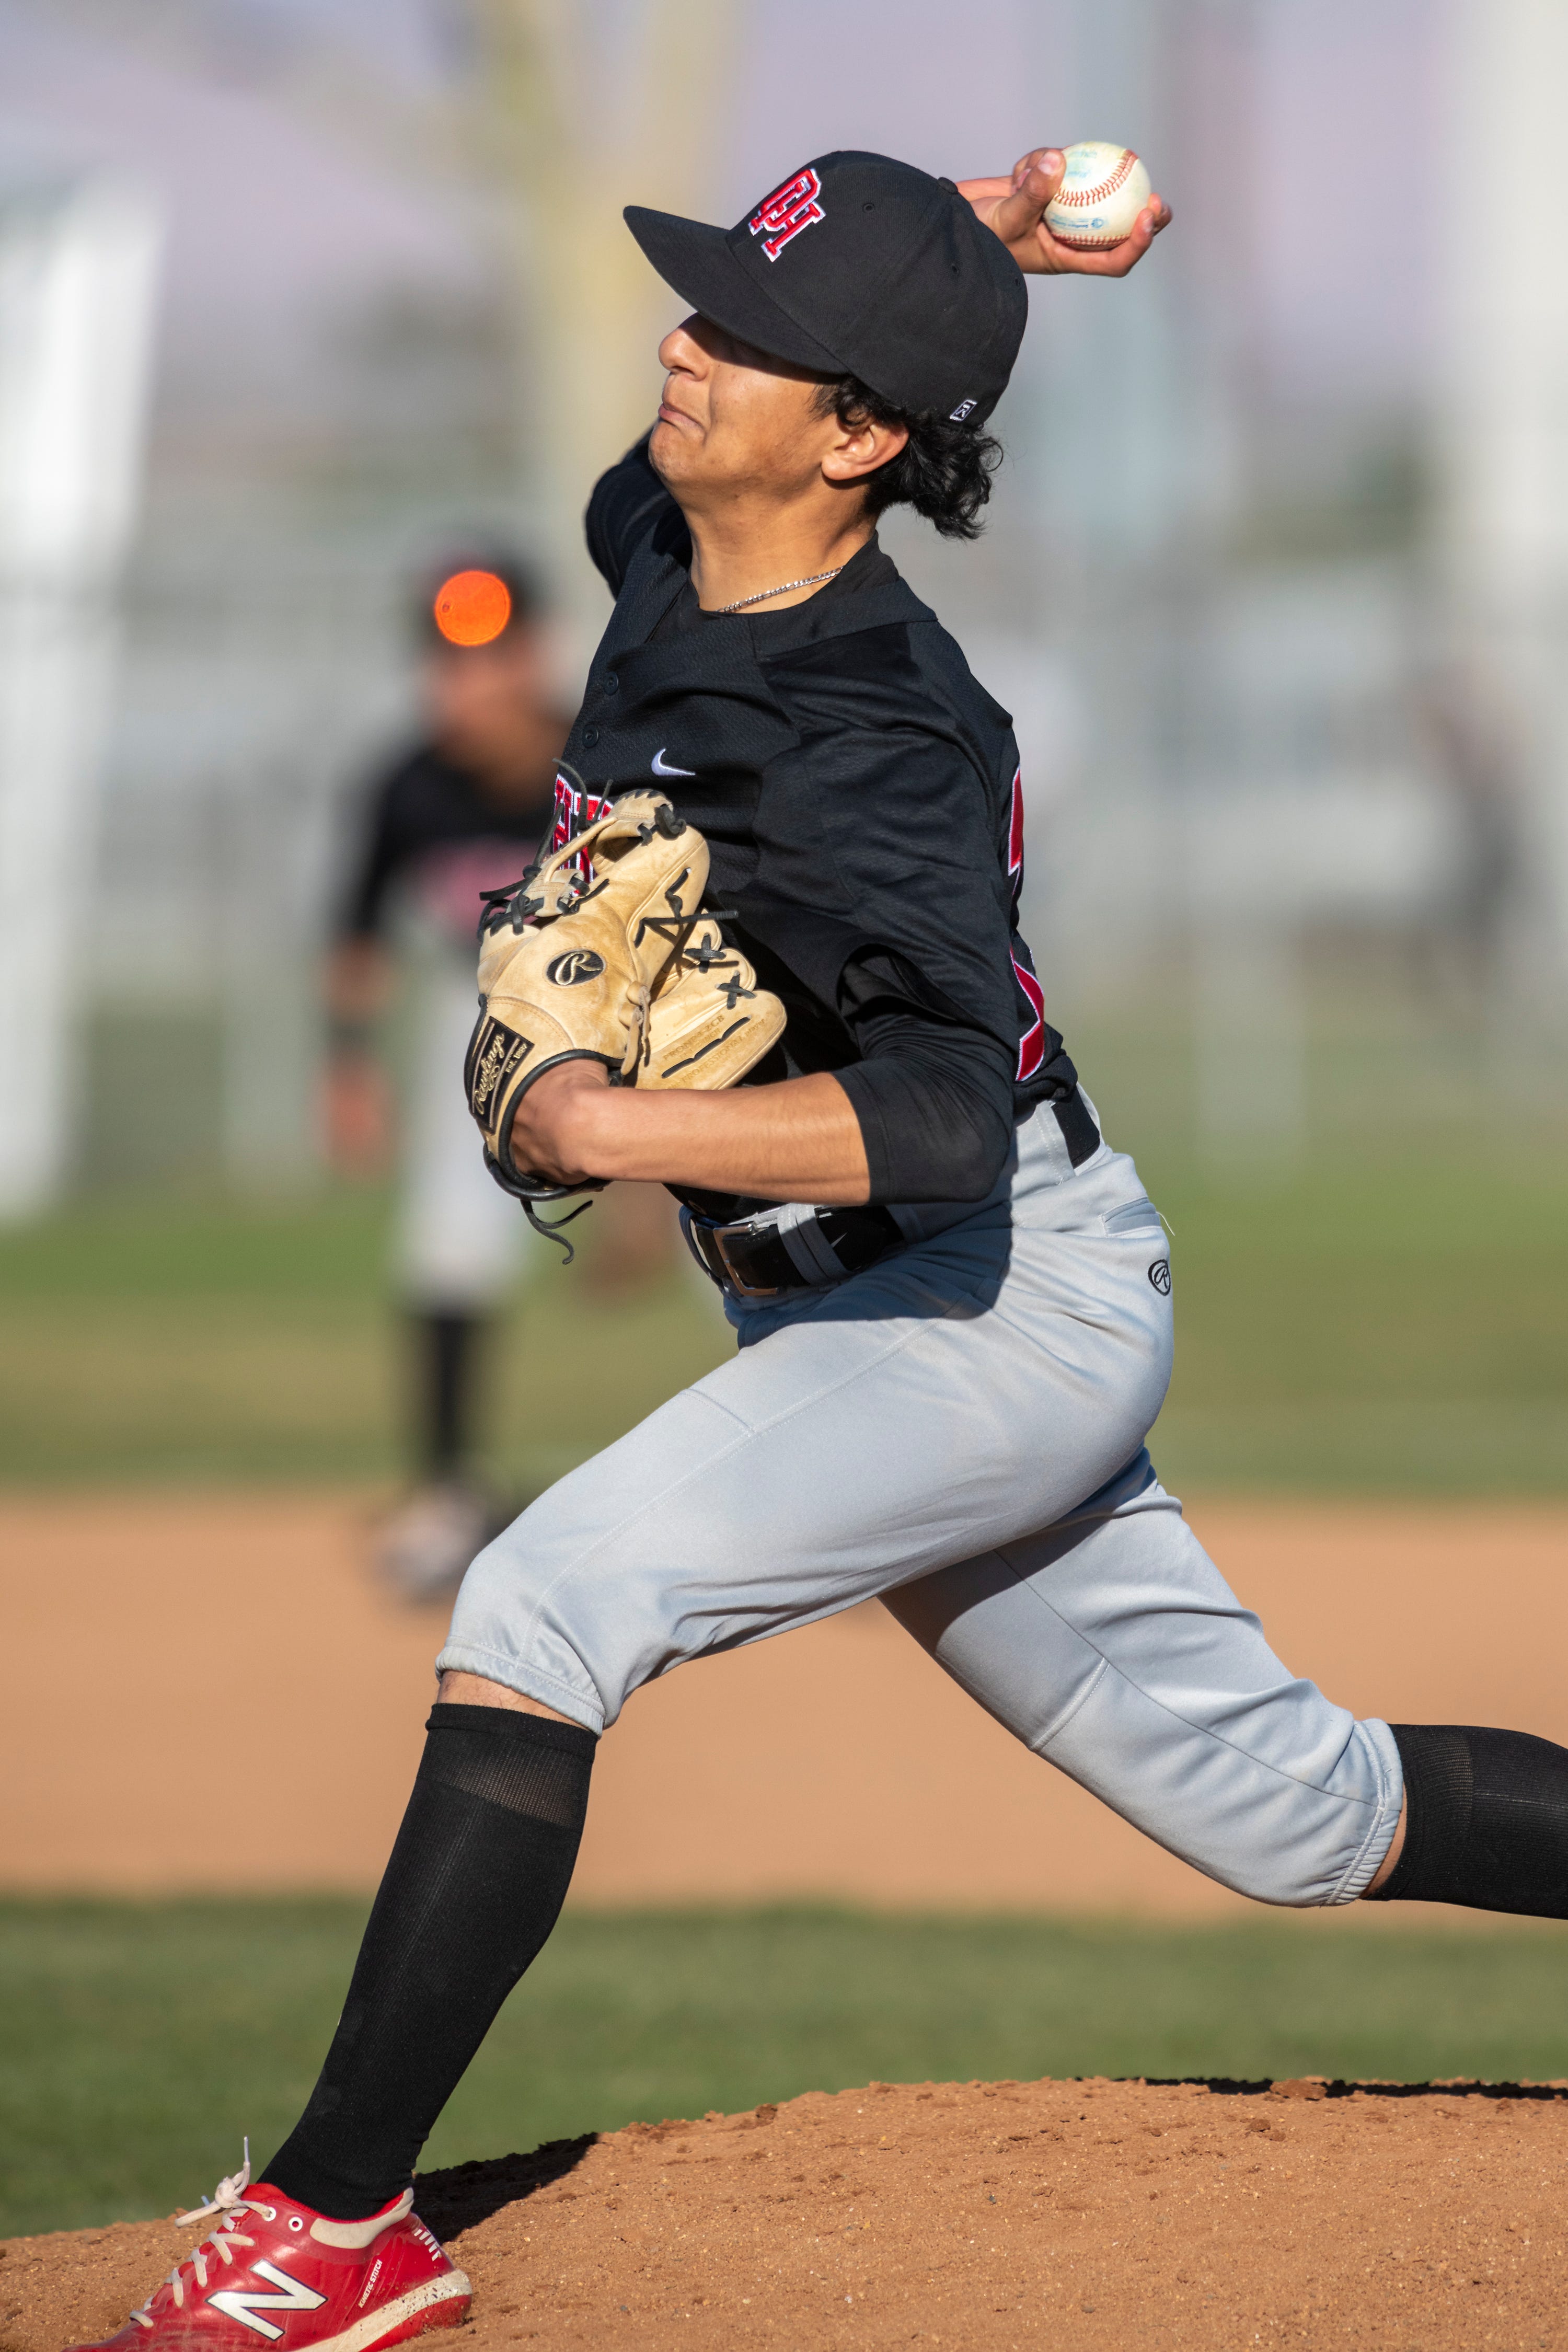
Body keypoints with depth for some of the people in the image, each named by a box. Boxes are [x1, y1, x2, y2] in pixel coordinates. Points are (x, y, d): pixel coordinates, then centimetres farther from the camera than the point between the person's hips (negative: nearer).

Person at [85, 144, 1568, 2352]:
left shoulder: (867, 750, -25)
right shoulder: (660, 544, 0)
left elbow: (944, 1117, -37)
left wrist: (615, 1129, -35)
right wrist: (970, 235, 11)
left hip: (1017, 1304, -10)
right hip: (863, 1313, 10)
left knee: (544, 1605, -22)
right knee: (1285, 1805, 15)